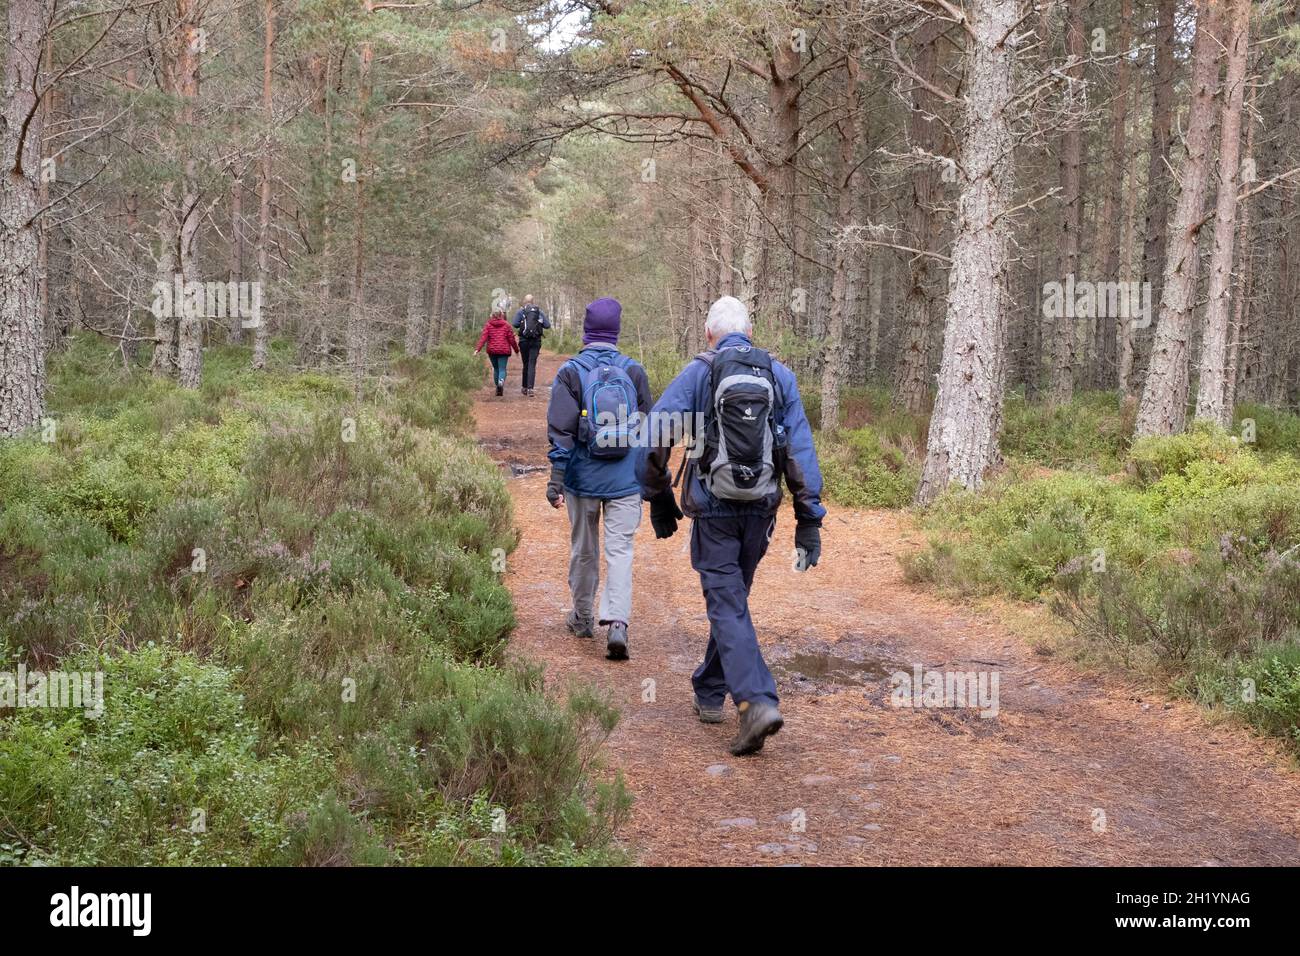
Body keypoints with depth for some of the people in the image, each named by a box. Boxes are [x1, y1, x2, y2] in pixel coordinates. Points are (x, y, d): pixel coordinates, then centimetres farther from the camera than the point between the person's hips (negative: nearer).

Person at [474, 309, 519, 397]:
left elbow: (483, 337, -7)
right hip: (503, 350, -1)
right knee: (502, 369, -1)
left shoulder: (488, 325, 4)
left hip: (492, 351, 1)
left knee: (496, 369, 15)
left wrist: (478, 349, -12)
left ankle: (498, 389, 17)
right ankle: (501, 381, -32)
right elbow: (511, 339, 3)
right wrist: (516, 349, 14)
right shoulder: (506, 325, 3)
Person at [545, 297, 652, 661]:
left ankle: (582, 618, 30)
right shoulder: (634, 371, 0)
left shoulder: (570, 372, -7)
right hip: (626, 481, 0)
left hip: (583, 479, 0)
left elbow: (561, 431, -10)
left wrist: (556, 480, -6)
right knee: (620, 551, 0)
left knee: (583, 550, 15)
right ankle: (617, 621, -16)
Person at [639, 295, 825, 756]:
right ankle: (709, 694, 32)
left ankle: (758, 702, -19)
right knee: (731, 598, 19)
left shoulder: (697, 373, -3)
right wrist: (809, 520, 0)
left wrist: (658, 498, 1)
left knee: (728, 606, -2)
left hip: (714, 507, -4)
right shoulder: (779, 375, 5)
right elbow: (801, 448, -1)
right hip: (761, 509, 4)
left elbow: (655, 437, -10)